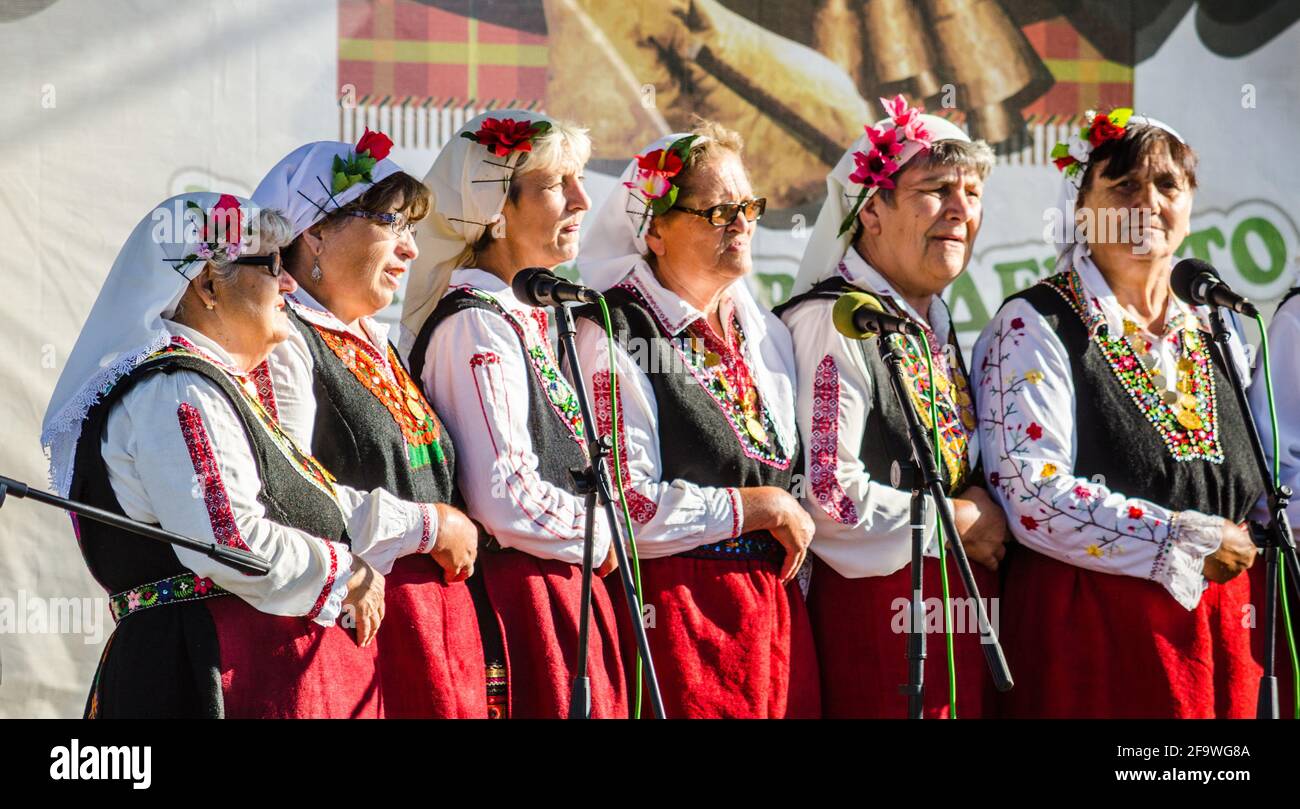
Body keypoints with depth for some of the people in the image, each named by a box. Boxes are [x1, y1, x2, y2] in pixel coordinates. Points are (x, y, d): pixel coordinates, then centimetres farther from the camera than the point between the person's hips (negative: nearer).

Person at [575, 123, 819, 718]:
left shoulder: (766, 334, 15)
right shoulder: (612, 338, -9)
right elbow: (628, 505, -17)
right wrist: (762, 508, -10)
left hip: (777, 608, 7)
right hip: (678, 609, -7)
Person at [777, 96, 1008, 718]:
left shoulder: (936, 327, 16)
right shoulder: (834, 322, -12)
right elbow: (828, 495, -20)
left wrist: (981, 515, 8)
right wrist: (953, 522, -8)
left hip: (963, 602, 8)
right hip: (880, 608, -8)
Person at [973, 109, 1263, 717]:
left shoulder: (1212, 332, 13)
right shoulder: (1032, 328, -6)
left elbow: (1259, 478, 23)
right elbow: (1034, 497, -17)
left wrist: (1248, 546, 0)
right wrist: (1189, 542, -14)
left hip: (1221, 617, 6)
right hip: (1090, 621, -5)